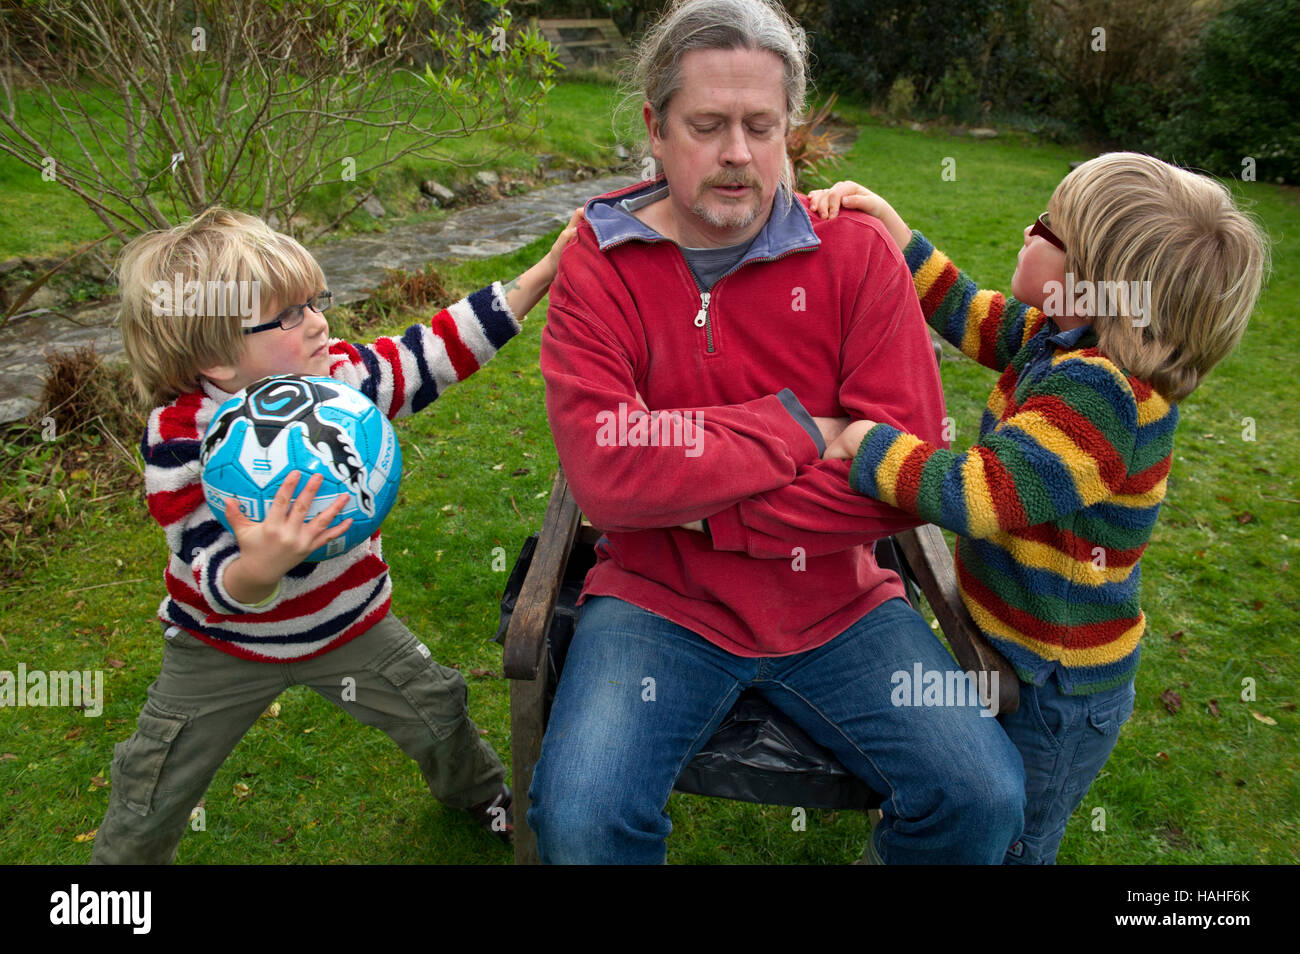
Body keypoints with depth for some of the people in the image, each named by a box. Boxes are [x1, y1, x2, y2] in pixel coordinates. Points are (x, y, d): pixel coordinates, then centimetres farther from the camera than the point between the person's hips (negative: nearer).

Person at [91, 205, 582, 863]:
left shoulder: (341, 376, -19)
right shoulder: (178, 442, -28)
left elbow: (438, 350, -13)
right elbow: (216, 579, -31)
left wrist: (543, 273, -17)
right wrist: (256, 570, -57)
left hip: (349, 622, 3)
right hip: (227, 642, -3)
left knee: (436, 713, 16)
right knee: (155, 788, 10)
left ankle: (477, 790, 50)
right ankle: (124, 857, 45)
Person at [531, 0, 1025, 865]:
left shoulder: (856, 252, -2)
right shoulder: (598, 265, -4)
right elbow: (605, 474, -19)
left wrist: (697, 508, -14)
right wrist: (796, 429, -16)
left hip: (836, 603, 2)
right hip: (660, 603, -1)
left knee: (986, 799, -12)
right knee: (580, 819, -22)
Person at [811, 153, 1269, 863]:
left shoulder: (1097, 393, -33)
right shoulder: (1064, 342, -4)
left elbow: (979, 495, -40)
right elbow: (970, 314, 10)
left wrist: (860, 445, -30)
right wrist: (889, 228, 5)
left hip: (1053, 695, -8)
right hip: (1023, 649, 9)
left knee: (1005, 846, 17)